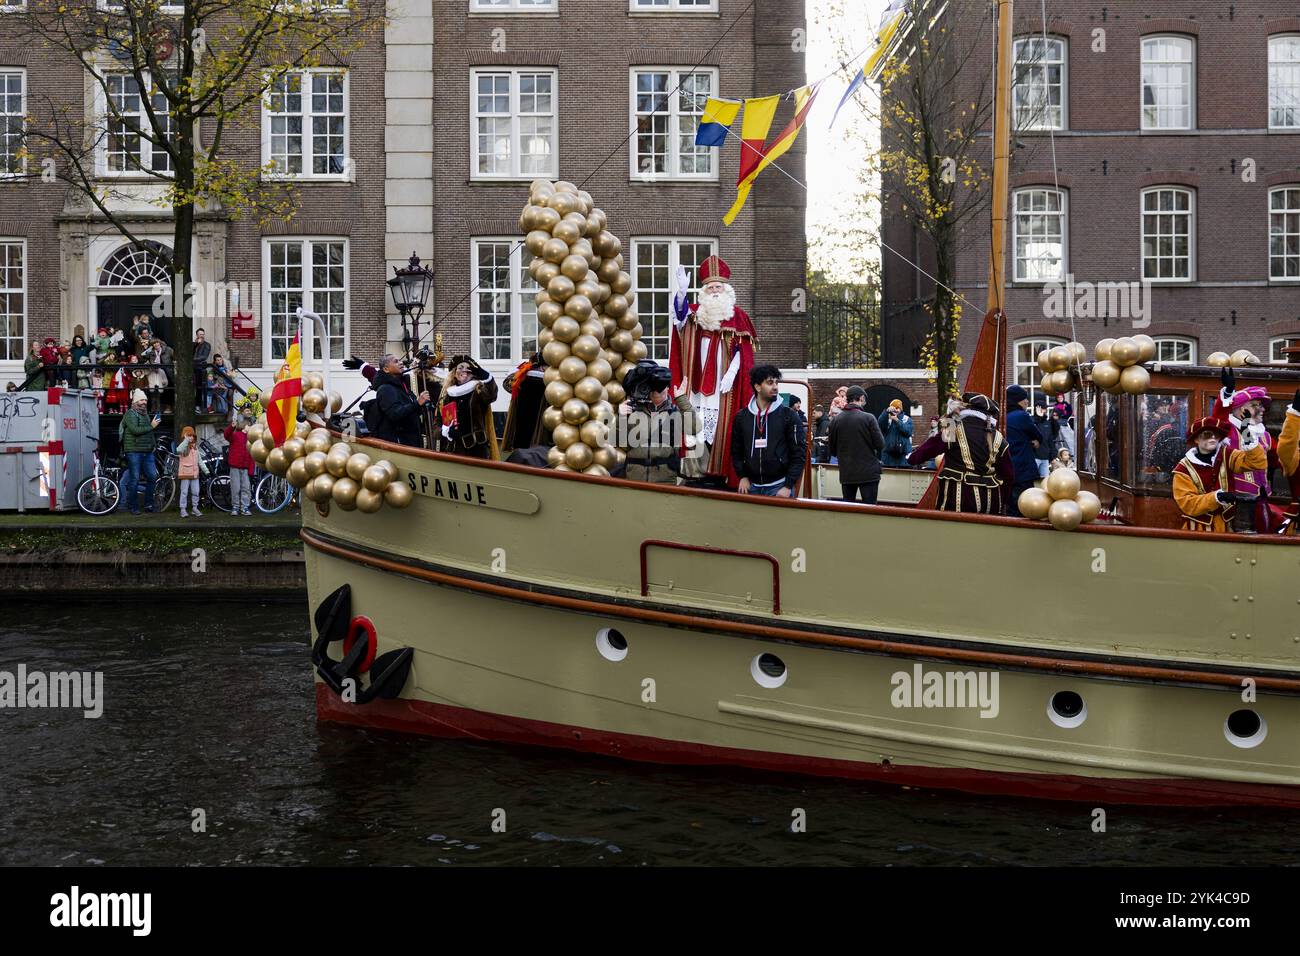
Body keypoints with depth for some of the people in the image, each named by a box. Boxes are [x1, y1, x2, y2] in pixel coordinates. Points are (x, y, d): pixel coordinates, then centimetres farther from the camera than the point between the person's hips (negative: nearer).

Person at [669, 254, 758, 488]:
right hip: (698, 379, 2)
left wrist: (731, 373, -12)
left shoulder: (736, 315, 5)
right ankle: (697, 469, -1)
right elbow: (680, 317, -13)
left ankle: (718, 470, -1)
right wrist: (681, 292, -30)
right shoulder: (696, 312, 9)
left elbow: (741, 350, 1)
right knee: (697, 423, -3)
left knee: (721, 422, -4)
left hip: (723, 381, -2)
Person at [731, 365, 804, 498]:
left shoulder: (788, 415, -3)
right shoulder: (742, 416, 5)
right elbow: (736, 451, 14)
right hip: (752, 486, 3)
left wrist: (788, 486, -11)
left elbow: (798, 454, -5)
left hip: (779, 486, -3)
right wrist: (743, 476, 1)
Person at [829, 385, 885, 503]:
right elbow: (880, 444, -10)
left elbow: (832, 449, 6)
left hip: (846, 474, 4)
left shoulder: (837, 419, 0)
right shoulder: (868, 418, -11)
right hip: (868, 472, -4)